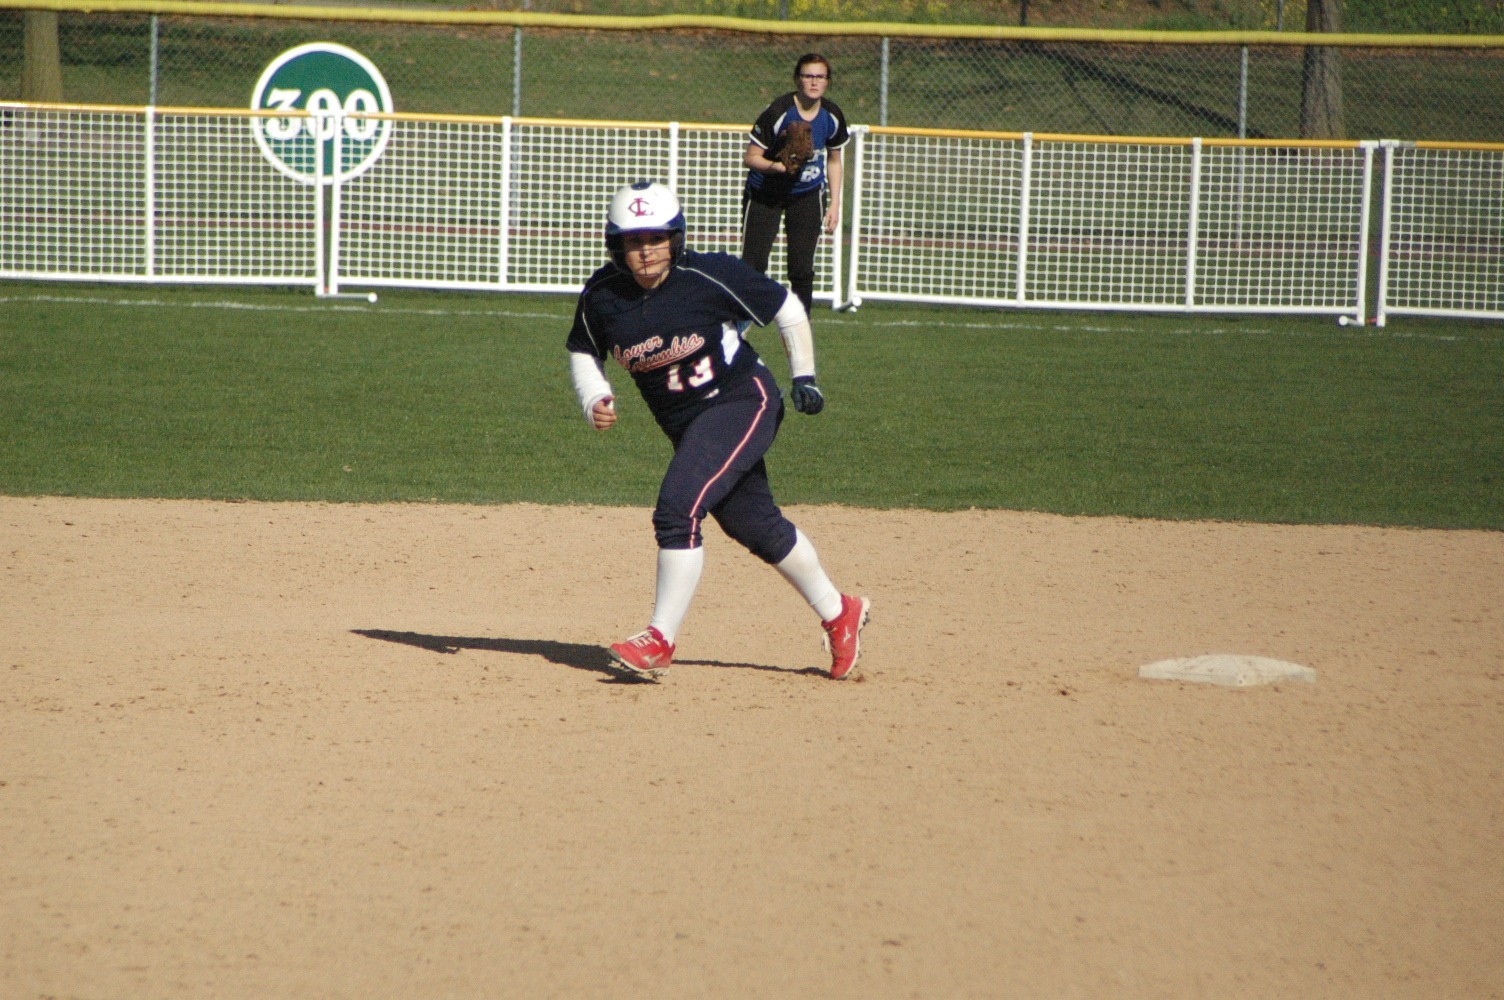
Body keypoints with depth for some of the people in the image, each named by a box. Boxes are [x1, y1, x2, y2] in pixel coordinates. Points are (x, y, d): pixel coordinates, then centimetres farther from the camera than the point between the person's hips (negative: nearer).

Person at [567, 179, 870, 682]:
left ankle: (661, 640, -15)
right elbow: (584, 351, 9)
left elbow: (787, 309, -7)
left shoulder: (710, 276, -20)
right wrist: (594, 400, -10)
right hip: (686, 426, 6)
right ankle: (838, 613, 35)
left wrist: (805, 376, -7)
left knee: (677, 508, -22)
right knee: (756, 527, 15)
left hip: (743, 401, -6)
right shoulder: (601, 296, -8)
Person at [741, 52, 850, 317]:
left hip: (809, 196, 3)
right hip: (765, 193, -3)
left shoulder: (832, 116, -6)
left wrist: (834, 203, 8)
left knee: (802, 270, 0)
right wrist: (777, 166, -36)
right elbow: (750, 157, -17)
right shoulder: (778, 112, -21)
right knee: (753, 264, -6)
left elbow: (834, 159, 11)